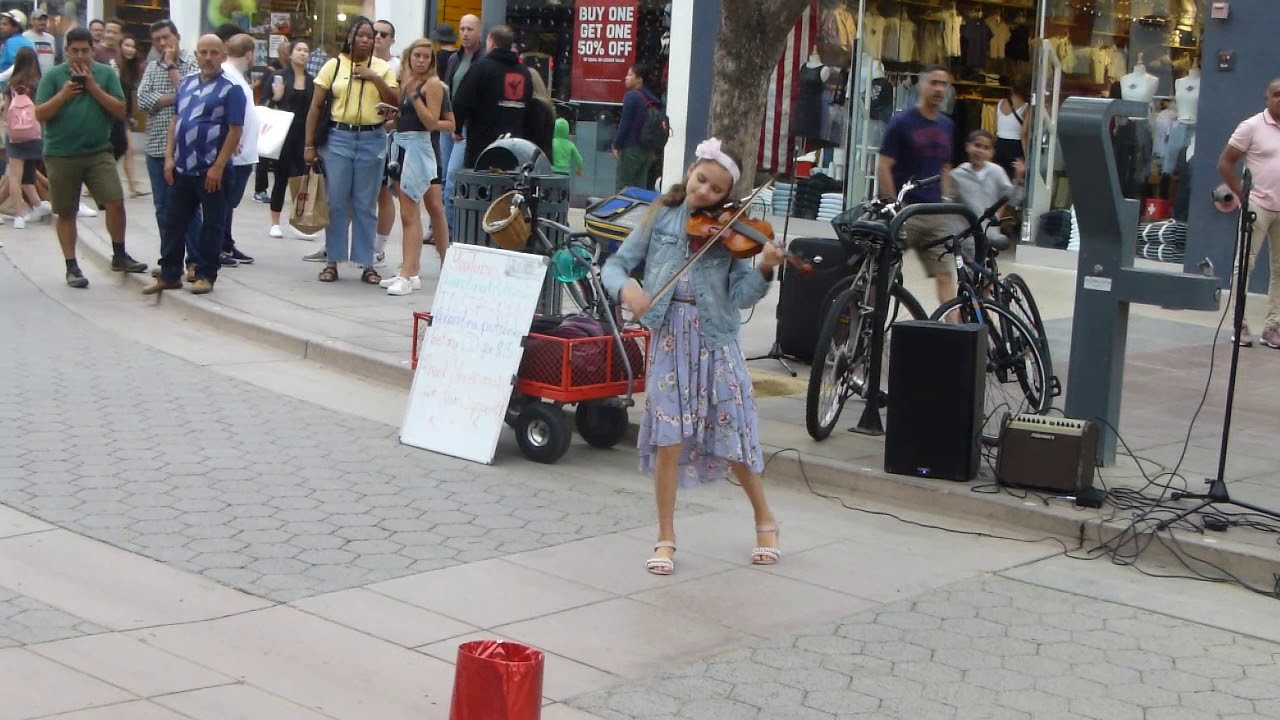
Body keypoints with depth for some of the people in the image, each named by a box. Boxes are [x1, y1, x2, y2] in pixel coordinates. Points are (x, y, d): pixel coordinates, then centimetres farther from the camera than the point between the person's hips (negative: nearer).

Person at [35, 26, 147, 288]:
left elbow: (120, 111, -3)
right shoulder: (53, 76, -1)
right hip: (61, 154, -1)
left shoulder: (106, 74, 2)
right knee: (66, 213, 5)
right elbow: (40, 115, -4)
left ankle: (119, 256, 10)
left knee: (115, 201, -9)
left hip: (99, 152, 1)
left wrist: (93, 87, -12)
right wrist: (63, 94, -18)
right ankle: (72, 267, 14)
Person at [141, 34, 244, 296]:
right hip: (182, 167, 6)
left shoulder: (230, 89, -8)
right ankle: (169, 274, 18)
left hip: (211, 170, -6)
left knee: (212, 224, 4)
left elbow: (235, 130, -12)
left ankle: (206, 275, 14)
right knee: (174, 222, 10)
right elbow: (175, 120, 16)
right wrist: (169, 156, 7)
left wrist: (218, 167, -16)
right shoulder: (186, 83, 11)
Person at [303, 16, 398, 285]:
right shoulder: (333, 65, 3)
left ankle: (366, 263, 10)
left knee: (366, 205, 5)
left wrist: (375, 78, -11)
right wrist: (309, 145, -1)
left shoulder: (382, 68, 6)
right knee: (335, 203, 2)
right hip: (338, 137, 0)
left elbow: (396, 105, -1)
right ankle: (332, 261, 10)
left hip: (372, 140, 1)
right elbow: (316, 107, 3)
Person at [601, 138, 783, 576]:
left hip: (716, 343, 0)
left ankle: (765, 521, 27)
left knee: (733, 440, 5)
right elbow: (616, 265, 4)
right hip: (669, 341, 1)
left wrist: (764, 269, -25)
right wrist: (626, 288, -18)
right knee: (668, 441, -4)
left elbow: (740, 297, -7)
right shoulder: (661, 219, 3)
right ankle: (666, 538, 11)